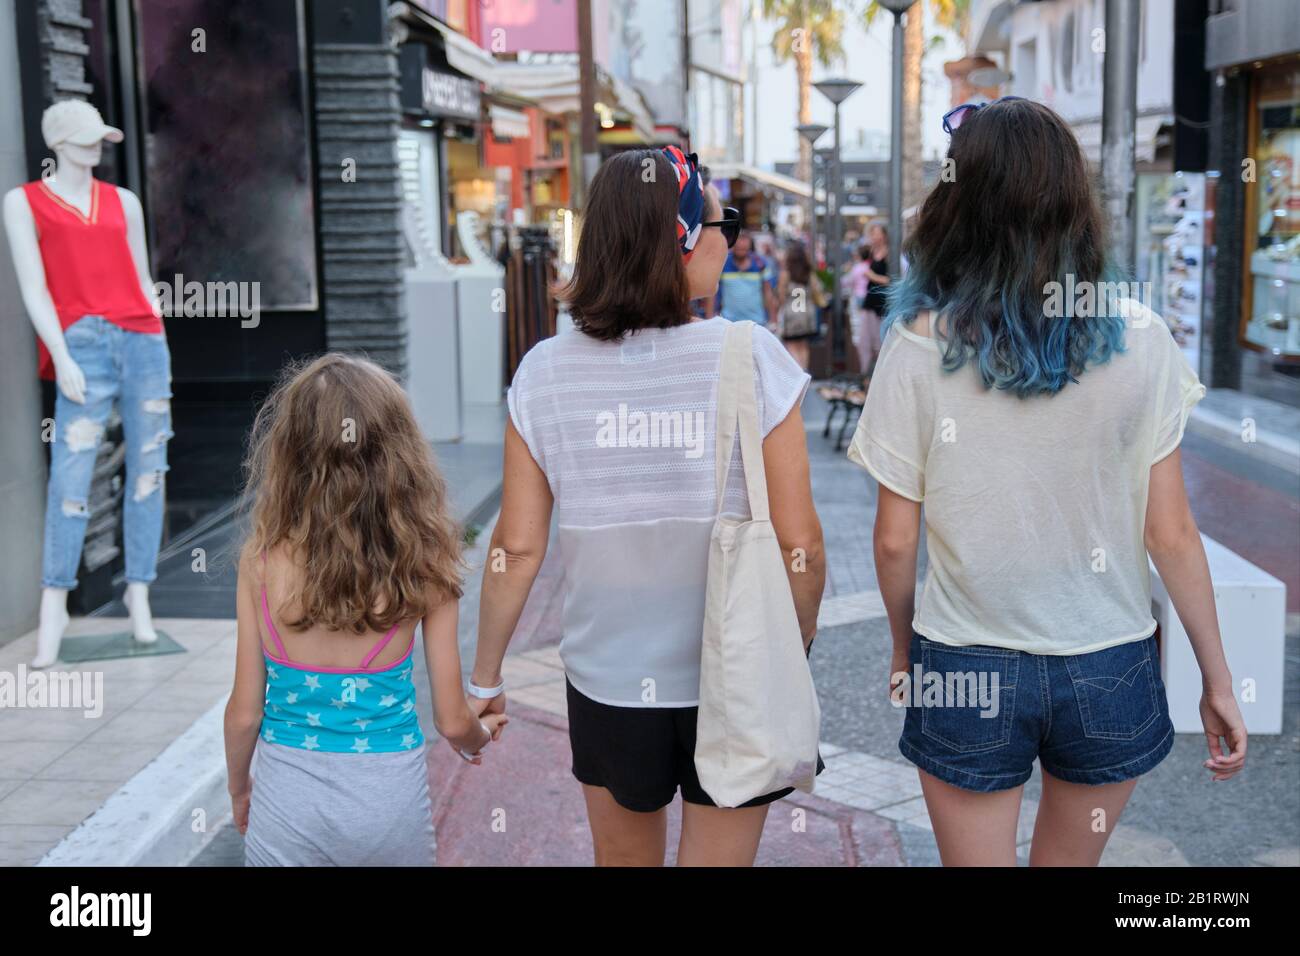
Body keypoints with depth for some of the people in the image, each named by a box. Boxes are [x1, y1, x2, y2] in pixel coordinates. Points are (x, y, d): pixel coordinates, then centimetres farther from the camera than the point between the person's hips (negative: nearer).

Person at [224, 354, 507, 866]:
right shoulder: (423, 564, -11)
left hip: (288, 800, 0)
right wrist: (480, 737, 19)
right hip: (391, 799, 0)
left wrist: (238, 789, 15)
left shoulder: (263, 560, -11)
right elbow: (452, 722, -4)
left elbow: (245, 712, -5)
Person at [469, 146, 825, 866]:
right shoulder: (750, 358, -15)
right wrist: (801, 633, 7)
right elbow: (799, 544, -12)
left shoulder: (545, 373, -9)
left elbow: (518, 549, -5)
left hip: (608, 685, 2)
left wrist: (485, 674, 9)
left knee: (623, 859, 24)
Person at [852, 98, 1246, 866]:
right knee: (1069, 860, 23)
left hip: (964, 673, -2)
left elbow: (896, 542, -6)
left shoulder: (921, 343, -12)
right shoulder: (1139, 339, -9)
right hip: (1109, 672, 2)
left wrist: (905, 651, 11)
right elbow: (1171, 533, -6)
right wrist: (1218, 680, 6)